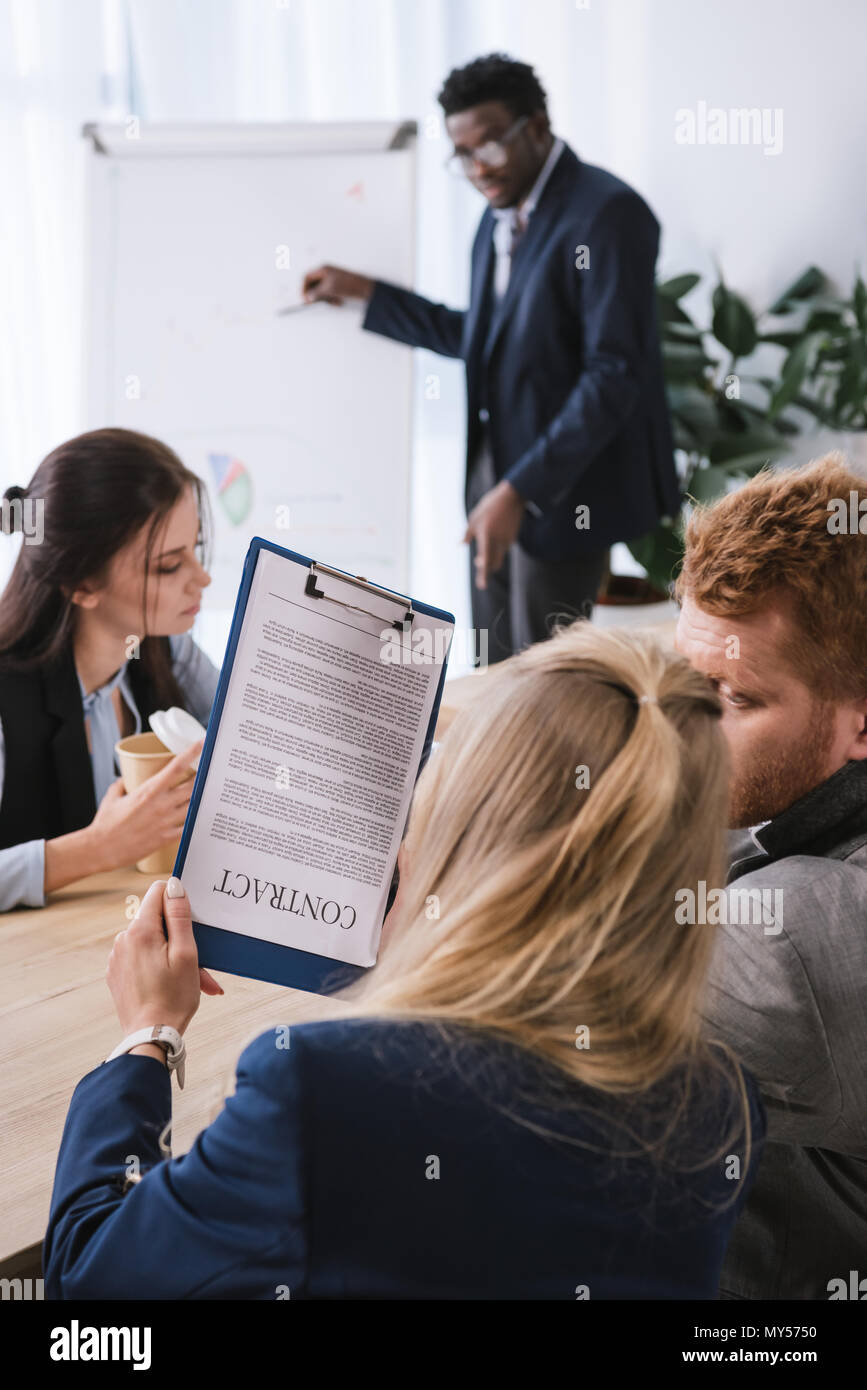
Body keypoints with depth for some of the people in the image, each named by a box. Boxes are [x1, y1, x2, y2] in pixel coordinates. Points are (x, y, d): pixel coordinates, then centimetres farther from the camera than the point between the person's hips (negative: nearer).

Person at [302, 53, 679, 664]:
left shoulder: (605, 213, -18)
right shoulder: (500, 217, 10)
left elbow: (614, 374, -24)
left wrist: (521, 489, -26)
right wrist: (366, 293, 18)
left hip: (564, 485, -8)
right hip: (499, 474, 8)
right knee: (497, 673, 14)